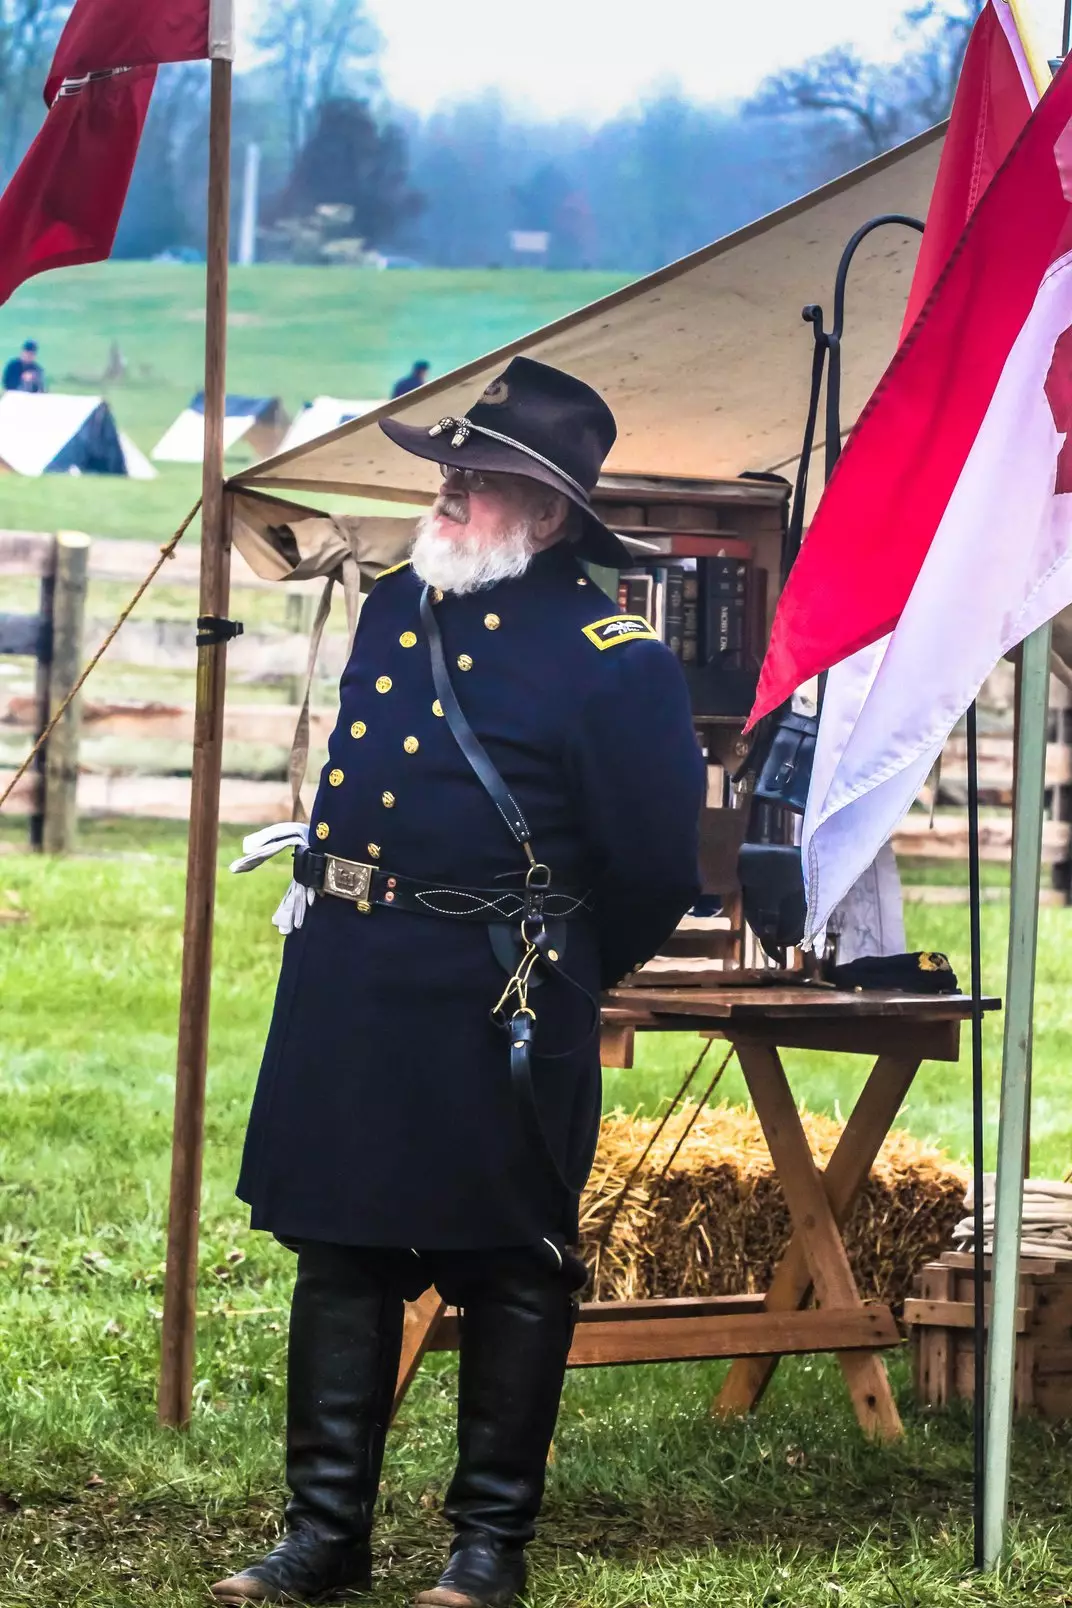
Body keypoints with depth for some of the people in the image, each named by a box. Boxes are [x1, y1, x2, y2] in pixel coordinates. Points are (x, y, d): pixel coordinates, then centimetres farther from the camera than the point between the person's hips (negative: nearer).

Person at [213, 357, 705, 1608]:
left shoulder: (611, 660, -11)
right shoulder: (395, 608, 10)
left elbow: (655, 871, -6)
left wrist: (555, 978, 4)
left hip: (495, 1010, -6)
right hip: (347, 987, 6)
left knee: (511, 1272, 4)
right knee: (340, 1253, 8)